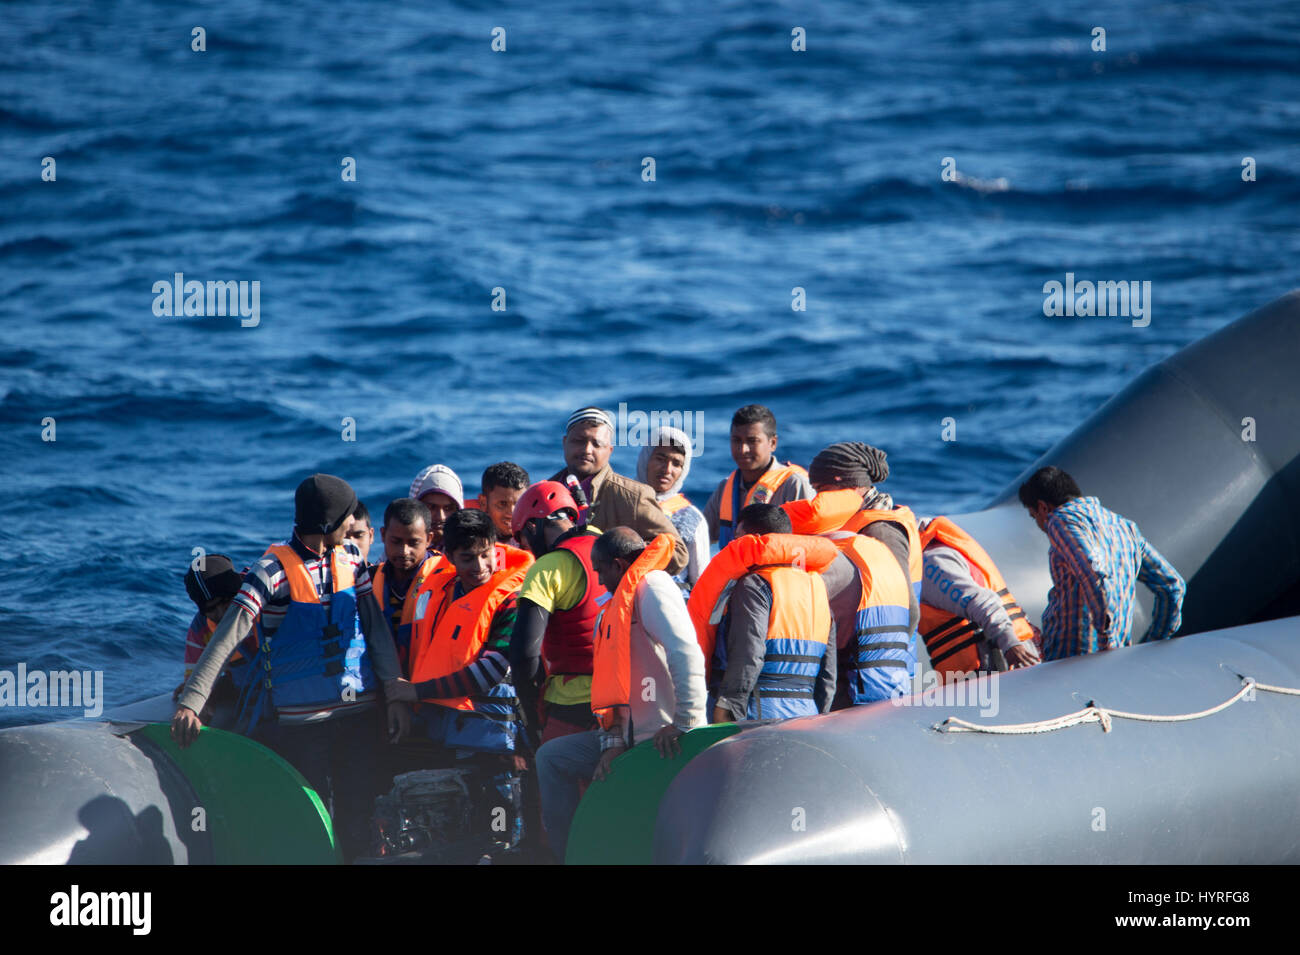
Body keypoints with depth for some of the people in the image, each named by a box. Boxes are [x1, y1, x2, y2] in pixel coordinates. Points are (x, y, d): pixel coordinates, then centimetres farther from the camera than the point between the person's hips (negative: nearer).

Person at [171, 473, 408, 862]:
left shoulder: (349, 560, 4)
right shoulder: (275, 570, -14)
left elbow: (376, 629, 9)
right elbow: (227, 637, -20)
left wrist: (394, 693, 2)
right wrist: (190, 702, -29)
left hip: (358, 712, 5)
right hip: (301, 721, -5)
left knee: (356, 821, 6)